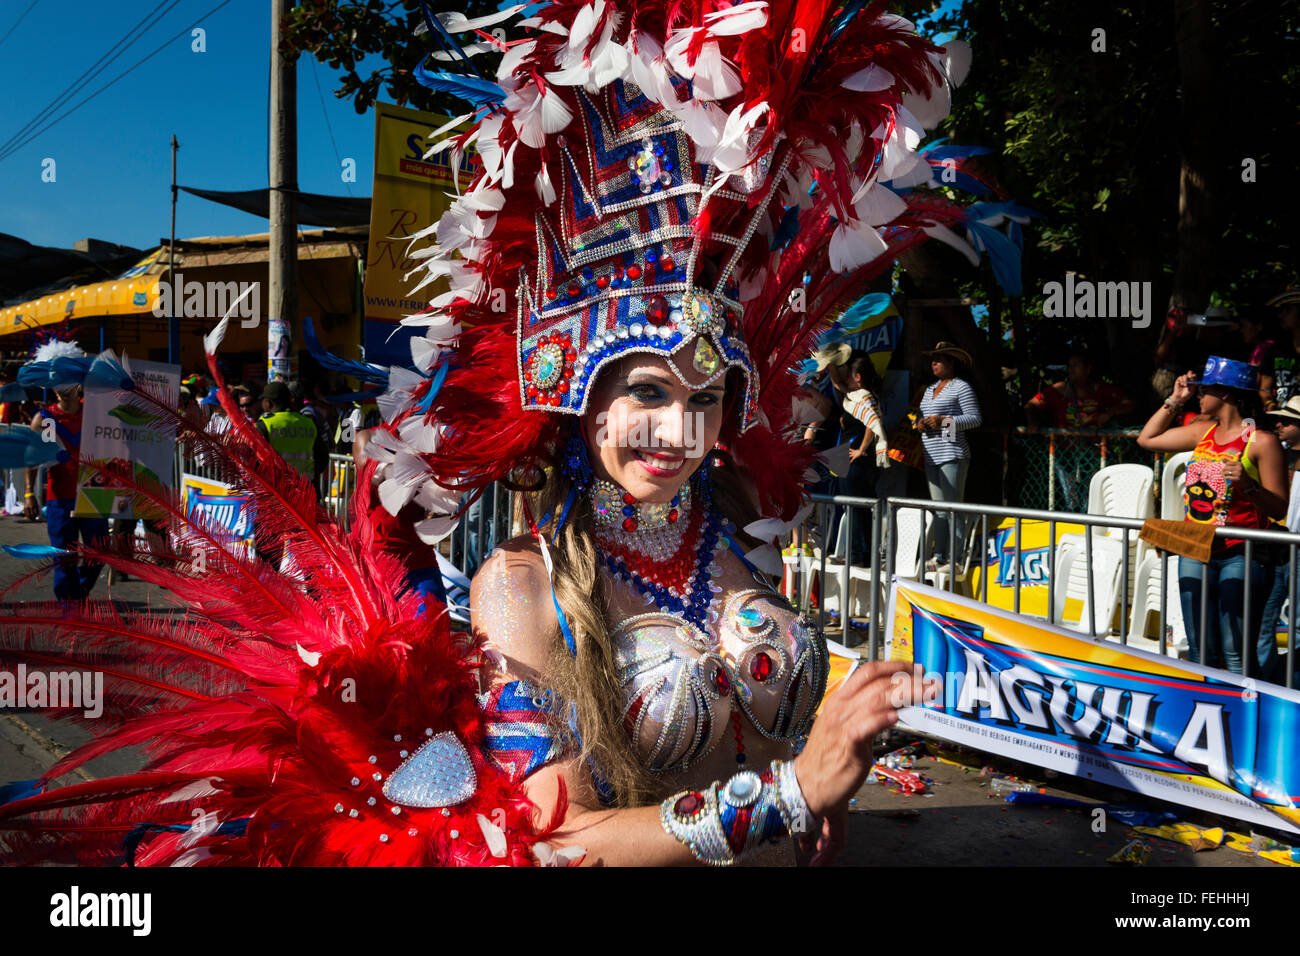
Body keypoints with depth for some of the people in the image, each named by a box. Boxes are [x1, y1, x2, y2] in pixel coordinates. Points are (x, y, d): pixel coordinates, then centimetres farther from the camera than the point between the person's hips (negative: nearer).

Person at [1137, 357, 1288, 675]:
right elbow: (1147, 439, 21)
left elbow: (1279, 508, -10)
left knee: (1236, 654, -7)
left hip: (1240, 555, -6)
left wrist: (1247, 485, -27)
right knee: (1201, 654, 10)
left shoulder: (1262, 442, -7)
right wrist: (1175, 399, 17)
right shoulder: (1203, 433, 12)